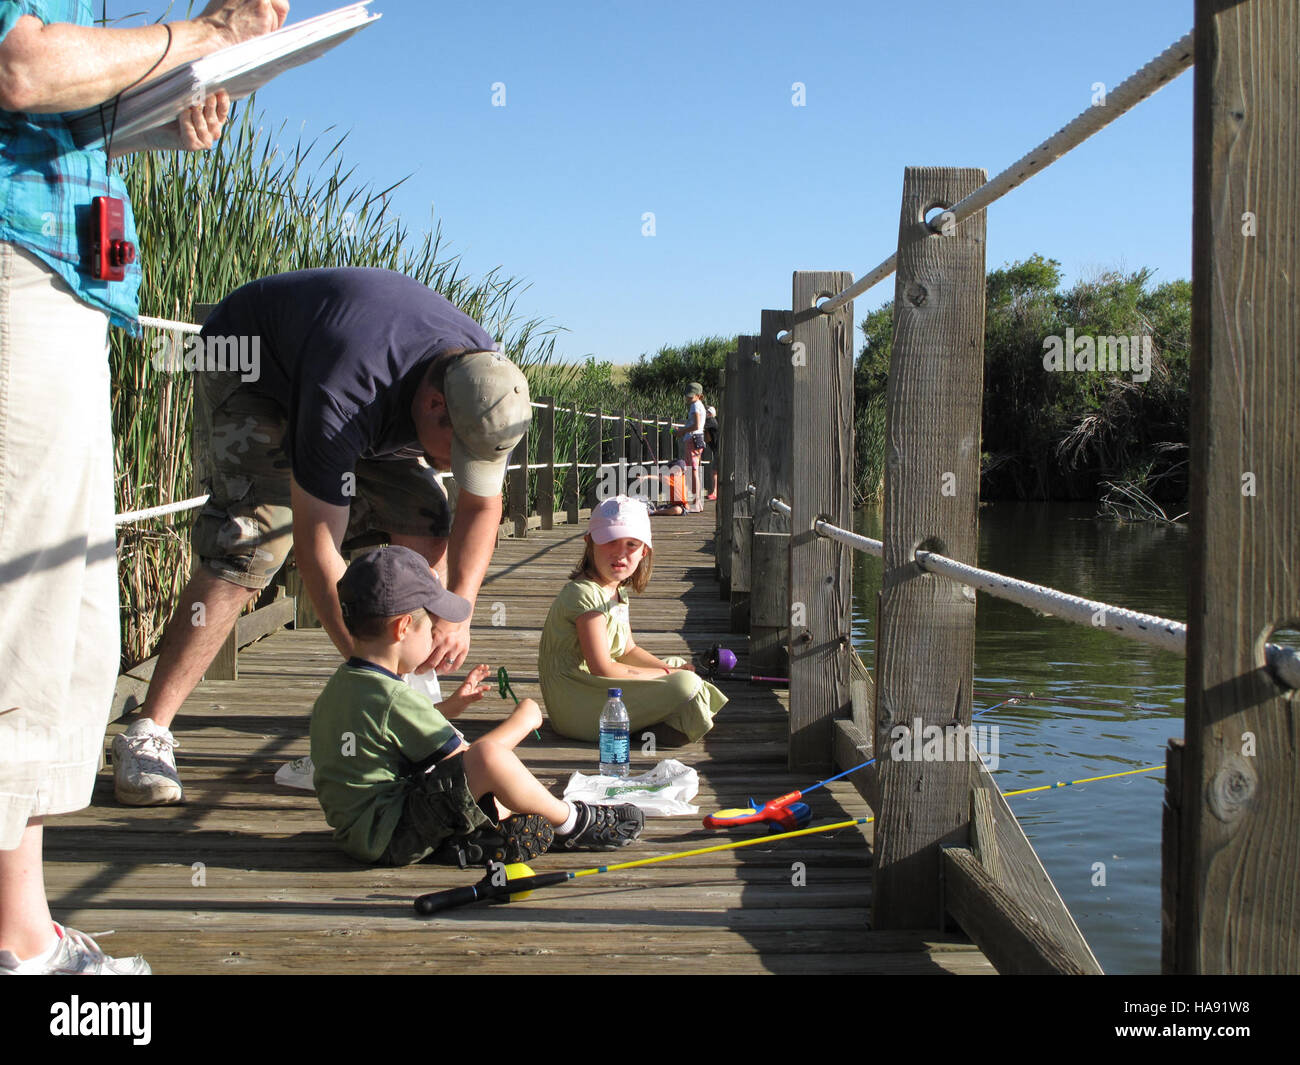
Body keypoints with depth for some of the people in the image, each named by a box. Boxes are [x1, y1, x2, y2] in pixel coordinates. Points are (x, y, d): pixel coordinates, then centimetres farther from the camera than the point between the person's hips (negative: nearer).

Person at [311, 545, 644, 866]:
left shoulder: (337, 689, 9)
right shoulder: (393, 699, -20)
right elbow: (467, 761, -15)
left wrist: (450, 706, 23)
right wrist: (523, 720, -2)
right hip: (389, 838, -11)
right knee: (489, 757, -26)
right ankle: (570, 822, -6)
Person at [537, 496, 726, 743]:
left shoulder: (618, 591, 11)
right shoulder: (586, 594, -20)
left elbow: (629, 651, 18)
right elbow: (602, 669, -24)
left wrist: (675, 668, 1)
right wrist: (665, 673, -13)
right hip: (576, 711, -11)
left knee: (678, 665, 21)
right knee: (686, 685, -20)